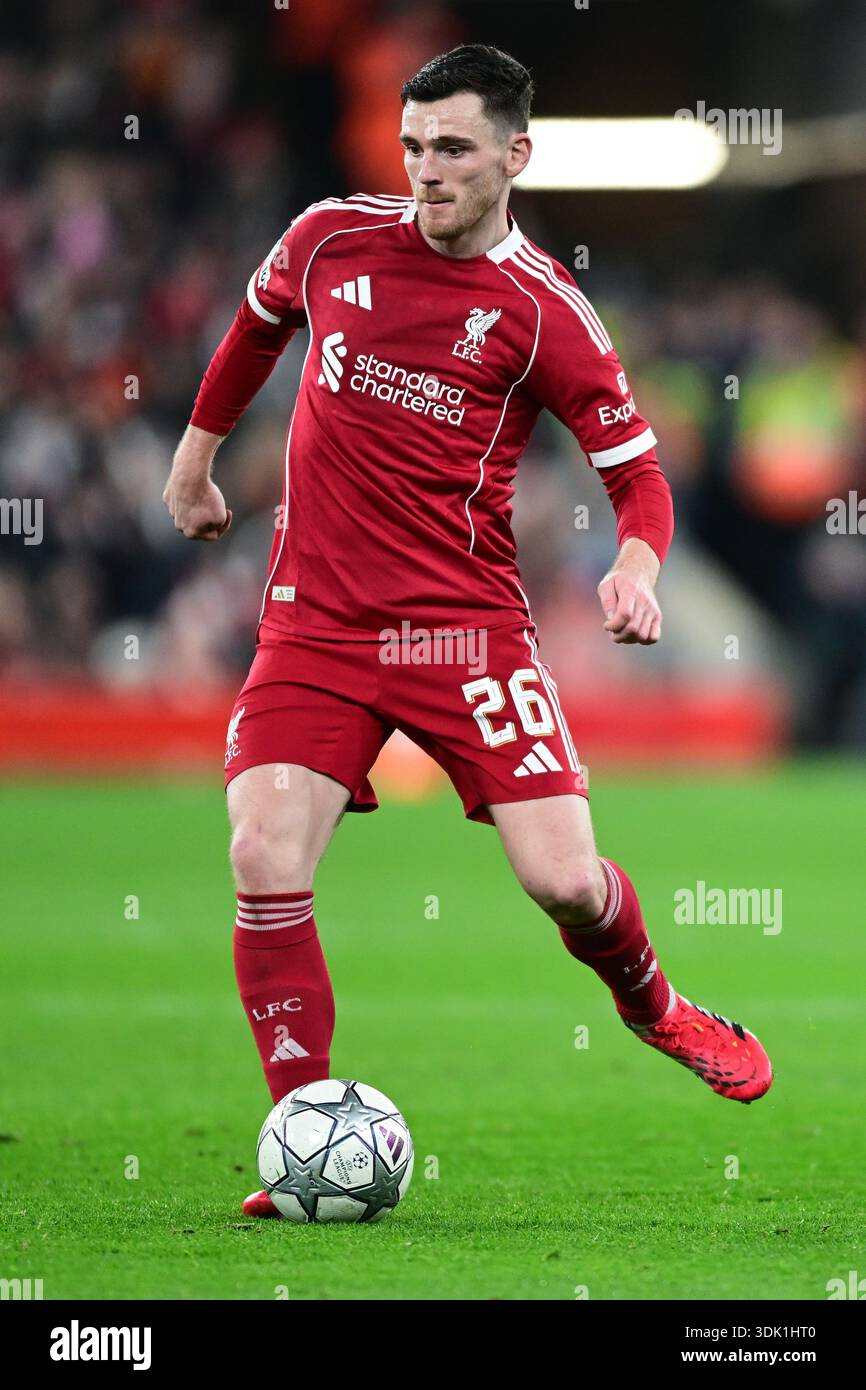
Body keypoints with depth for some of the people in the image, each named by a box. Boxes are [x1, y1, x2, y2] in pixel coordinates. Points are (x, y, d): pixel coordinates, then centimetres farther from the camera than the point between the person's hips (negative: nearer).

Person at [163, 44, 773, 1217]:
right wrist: (196, 455, 32)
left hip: (465, 622, -2)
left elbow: (636, 469, -4)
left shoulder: (544, 310, -6)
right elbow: (258, 325, 25)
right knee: (265, 868, -16)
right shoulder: (330, 239, 3)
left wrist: (638, 563, -24)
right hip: (314, 622, 2)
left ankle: (652, 1008, 28)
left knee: (565, 881, -9)